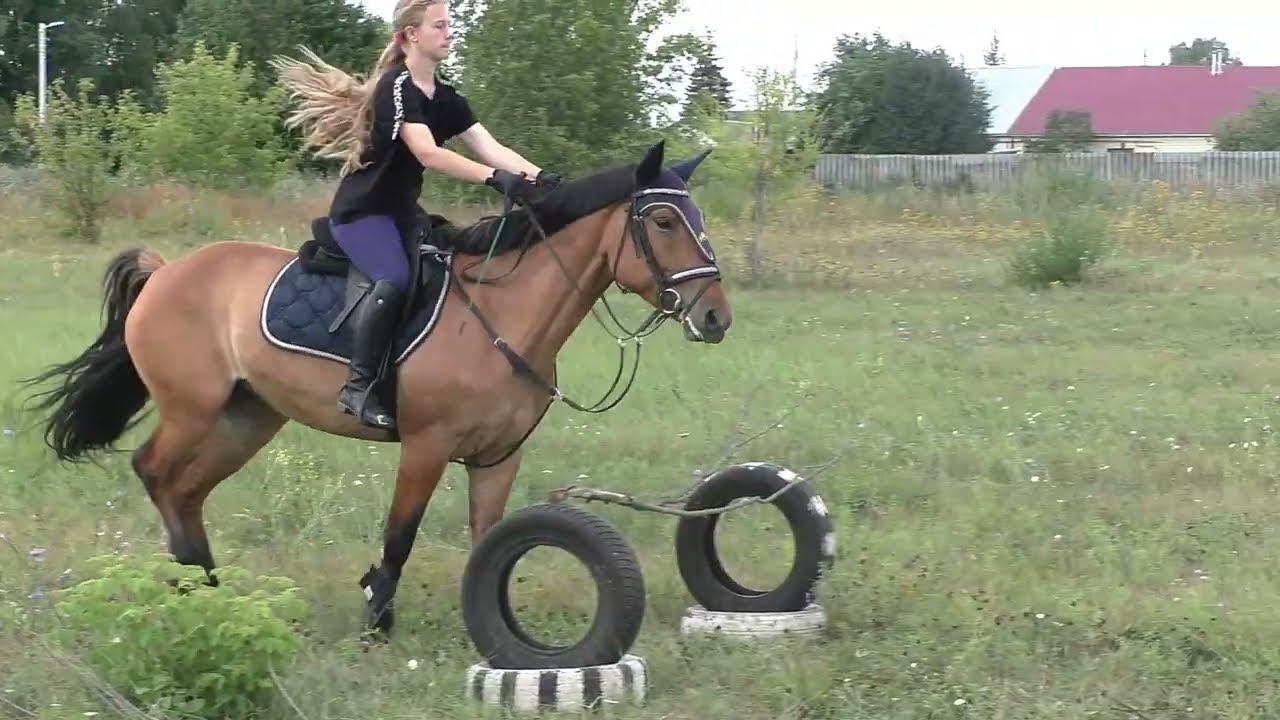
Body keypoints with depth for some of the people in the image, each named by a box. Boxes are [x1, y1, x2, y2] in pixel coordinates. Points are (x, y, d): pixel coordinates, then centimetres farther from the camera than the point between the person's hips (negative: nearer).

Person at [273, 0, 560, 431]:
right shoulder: (397, 87, -17)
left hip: (402, 212, 10)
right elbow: (428, 155, -29)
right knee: (396, 279, -33)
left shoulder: (446, 99, 10)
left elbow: (492, 149, 0)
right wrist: (495, 178, -41)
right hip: (361, 212, -10)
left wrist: (539, 178, -19)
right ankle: (358, 388, -29)